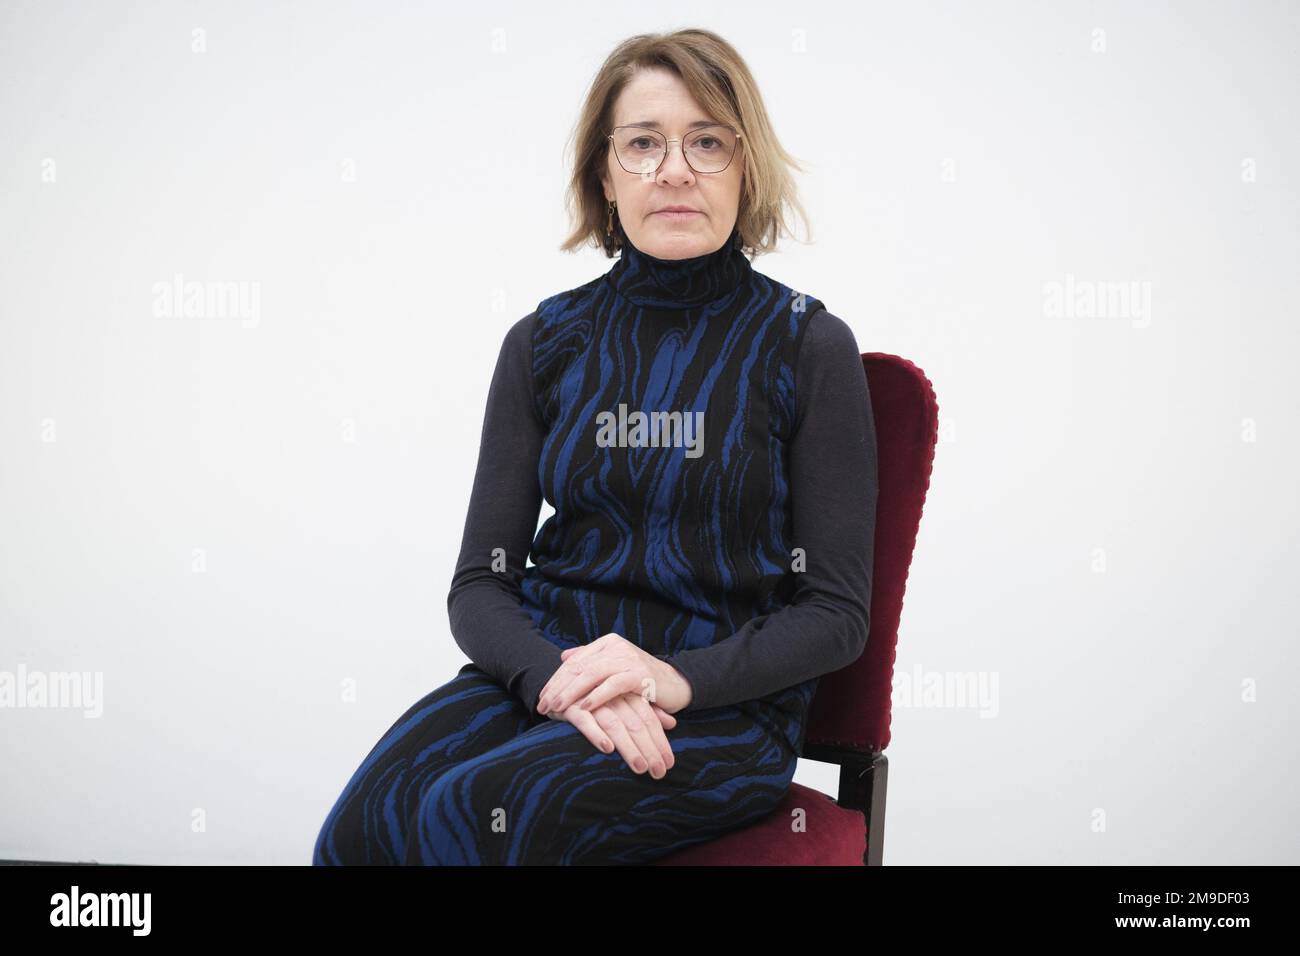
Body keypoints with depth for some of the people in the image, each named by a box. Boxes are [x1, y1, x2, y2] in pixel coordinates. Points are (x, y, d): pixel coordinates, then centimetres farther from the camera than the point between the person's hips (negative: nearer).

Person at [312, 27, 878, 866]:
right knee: (365, 820, -27)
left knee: (477, 814, -30)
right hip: (544, 670, 3)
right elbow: (481, 584, 8)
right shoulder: (544, 343, 9)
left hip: (725, 704, -2)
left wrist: (677, 677, -17)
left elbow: (837, 614, 0)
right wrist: (555, 673, -15)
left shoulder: (809, 346, 1)